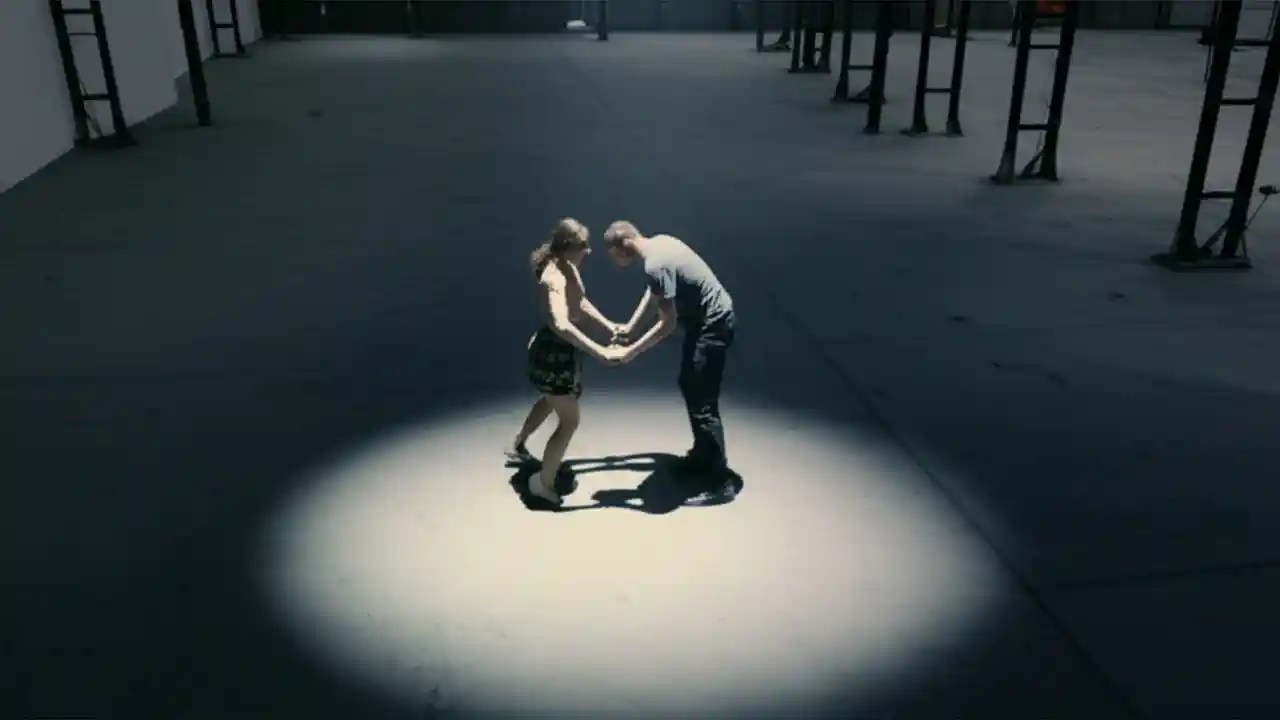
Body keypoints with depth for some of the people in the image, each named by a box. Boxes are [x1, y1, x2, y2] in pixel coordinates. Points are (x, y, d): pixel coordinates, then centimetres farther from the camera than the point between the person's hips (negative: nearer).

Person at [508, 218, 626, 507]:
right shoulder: (554, 278, -31)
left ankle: (518, 445, 55)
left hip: (562, 348, 10)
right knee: (569, 421, 1)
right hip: (554, 351, -10)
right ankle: (543, 482, 17)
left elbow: (580, 301, 19)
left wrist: (608, 325, 15)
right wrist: (601, 353, -48)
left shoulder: (569, 268, 0)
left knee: (550, 401, 32)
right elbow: (561, 325, -46)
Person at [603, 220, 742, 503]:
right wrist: (630, 326, 19)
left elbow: (667, 323, -25)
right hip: (706, 319, 10)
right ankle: (702, 455, 34)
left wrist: (632, 351, -18)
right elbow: (653, 290, 20)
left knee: (703, 403, -7)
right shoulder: (659, 243, 5)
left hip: (714, 326, -10)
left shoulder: (656, 265, -26)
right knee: (689, 387, 21)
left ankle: (724, 479, -1)